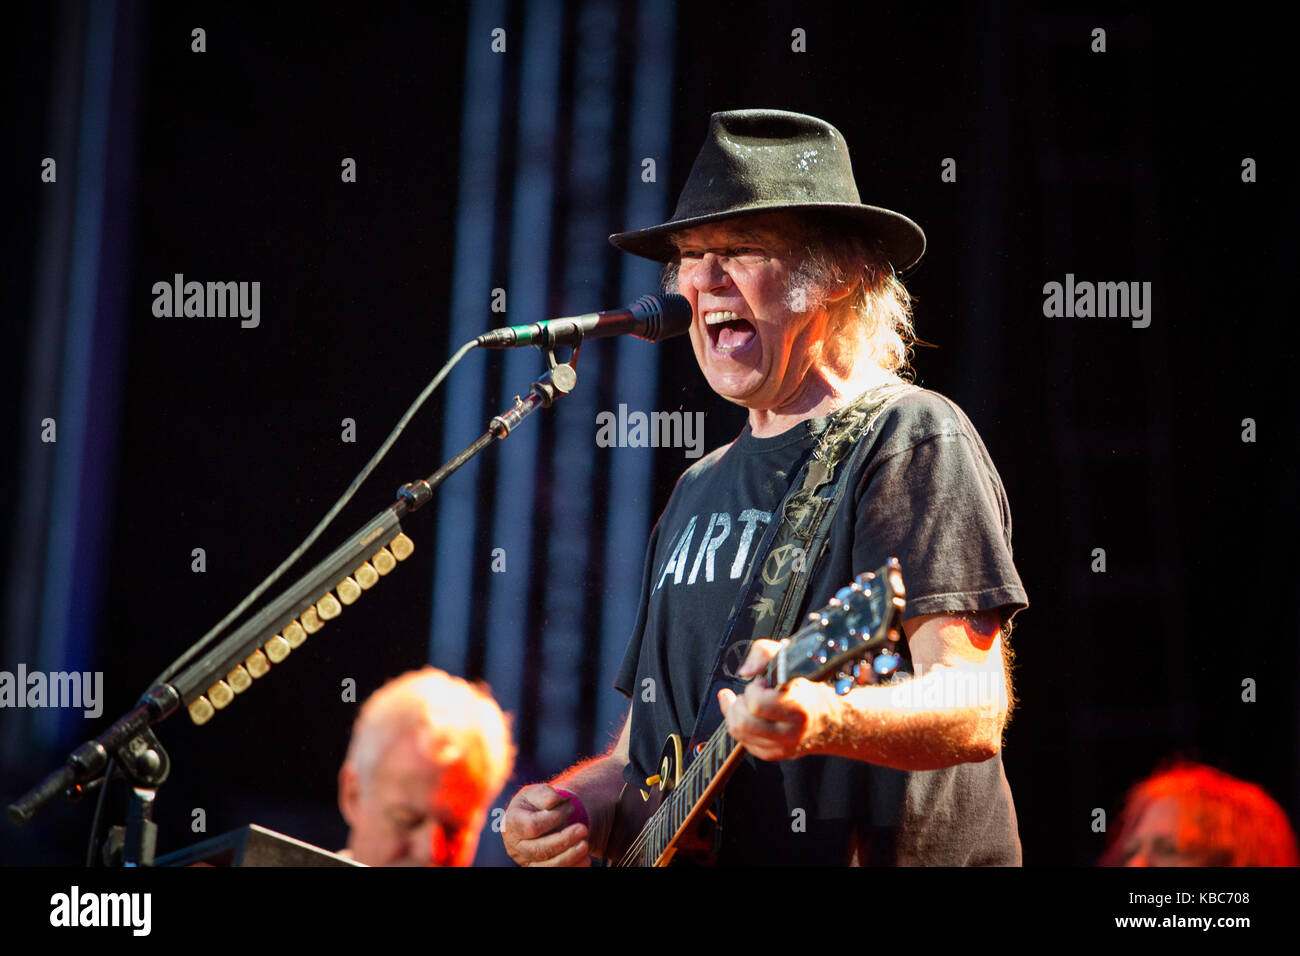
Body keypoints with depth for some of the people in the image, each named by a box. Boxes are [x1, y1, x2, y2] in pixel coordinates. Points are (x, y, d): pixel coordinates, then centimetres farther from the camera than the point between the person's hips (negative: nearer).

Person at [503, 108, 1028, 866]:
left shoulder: (910, 440, -1)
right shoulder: (702, 489, 21)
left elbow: (976, 710, -13)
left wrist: (828, 722, -29)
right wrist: (575, 807, 6)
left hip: (882, 853, -5)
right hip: (678, 845, 6)